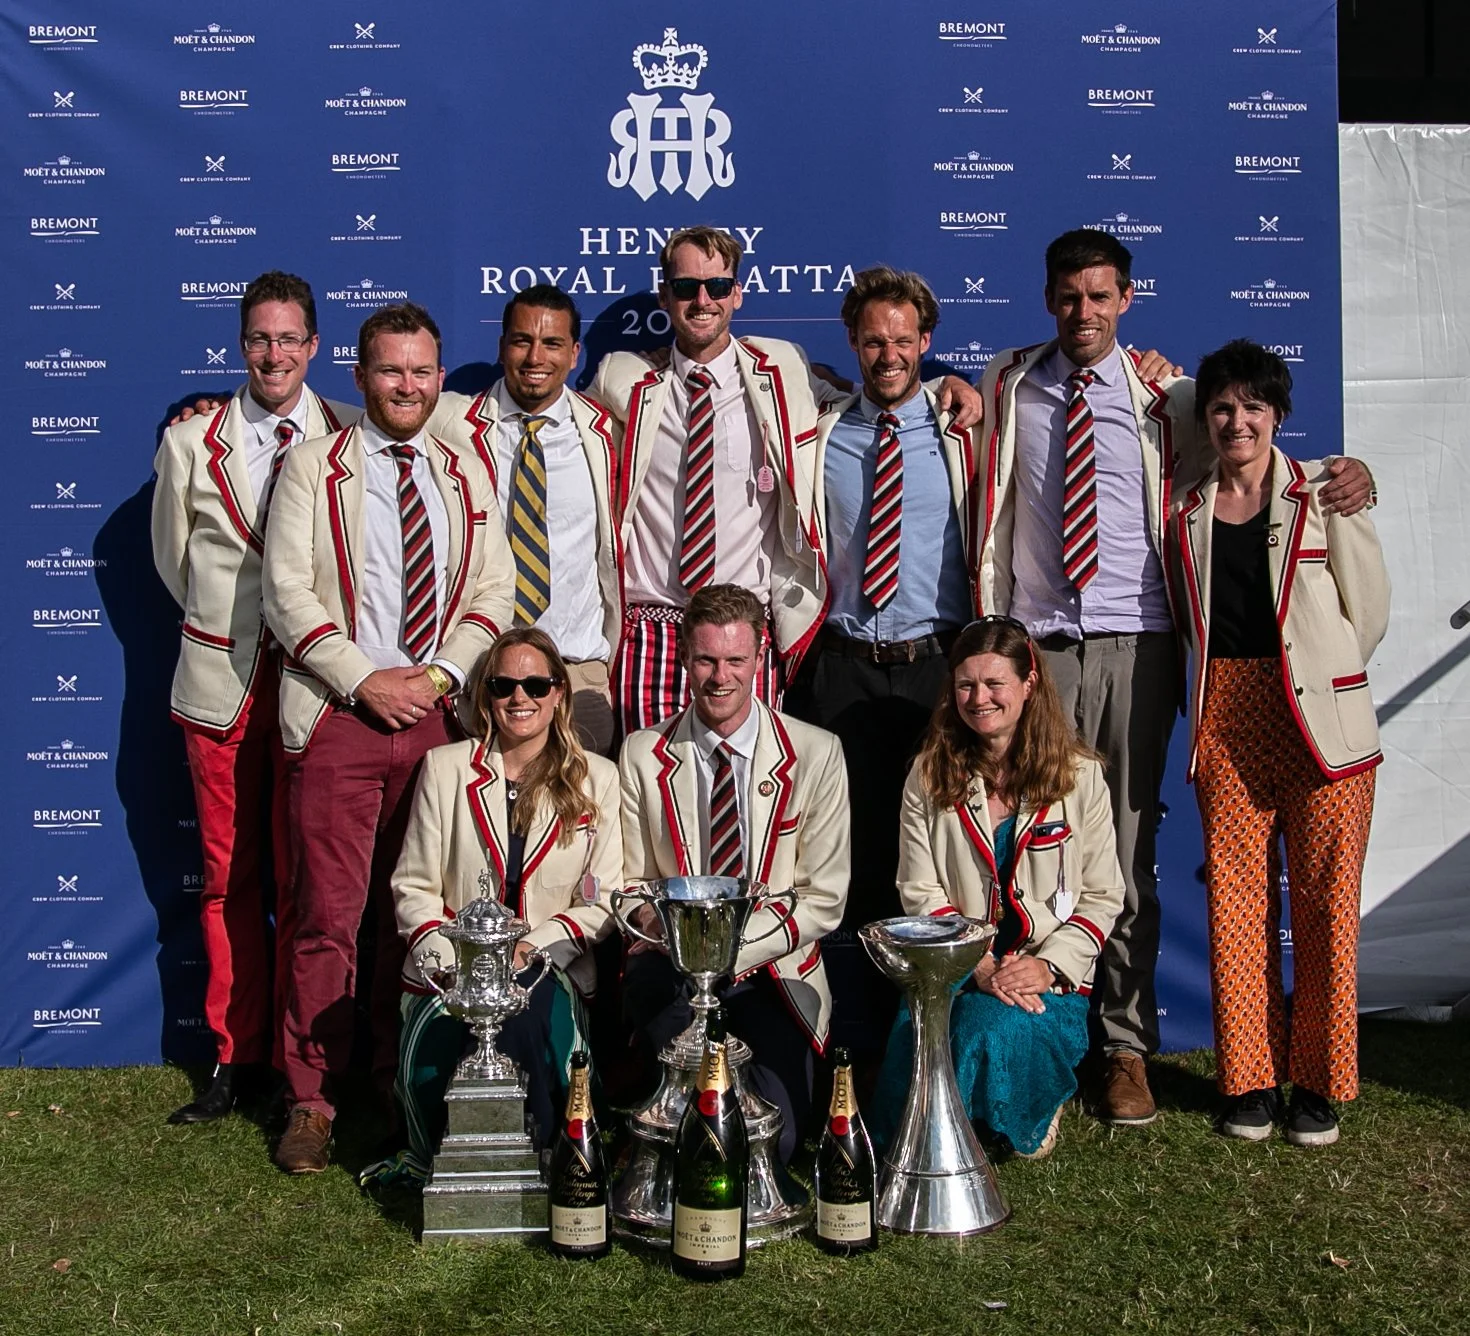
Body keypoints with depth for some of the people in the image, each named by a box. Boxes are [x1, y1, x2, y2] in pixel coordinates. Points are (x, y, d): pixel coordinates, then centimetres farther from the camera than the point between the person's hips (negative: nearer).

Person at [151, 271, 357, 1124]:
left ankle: (302, 1061, 14)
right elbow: (175, 558, 17)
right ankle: (238, 1055, 21)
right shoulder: (190, 443, 6)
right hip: (221, 680, 2)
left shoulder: (351, 439, -1)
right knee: (229, 877, 8)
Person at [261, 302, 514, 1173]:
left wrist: (436, 676, -6)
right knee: (328, 916, -3)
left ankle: (405, 1084, 21)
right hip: (337, 716, -3)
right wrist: (365, 681, -11)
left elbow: (496, 593, 9)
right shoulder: (313, 466, 6)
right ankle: (313, 1099, 8)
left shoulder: (468, 477, 15)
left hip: (440, 717, 3)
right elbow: (288, 591, -3)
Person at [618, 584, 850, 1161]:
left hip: (773, 969, -1)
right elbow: (631, 883, 9)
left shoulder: (816, 754, 1)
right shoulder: (644, 756, 5)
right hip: (671, 967, 1)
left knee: (774, 1137, -23)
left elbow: (824, 898, 0)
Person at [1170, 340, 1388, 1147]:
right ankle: (1249, 1079, 15)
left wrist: (1318, 678, 7)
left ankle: (1318, 1082, 13)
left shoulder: (1327, 492, 2)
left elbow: (1368, 609, 3)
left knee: (1326, 897, 0)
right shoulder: (1188, 514, 11)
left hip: (1321, 717, -2)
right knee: (1236, 898, 3)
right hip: (1227, 721, 3)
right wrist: (1228, 687, 8)